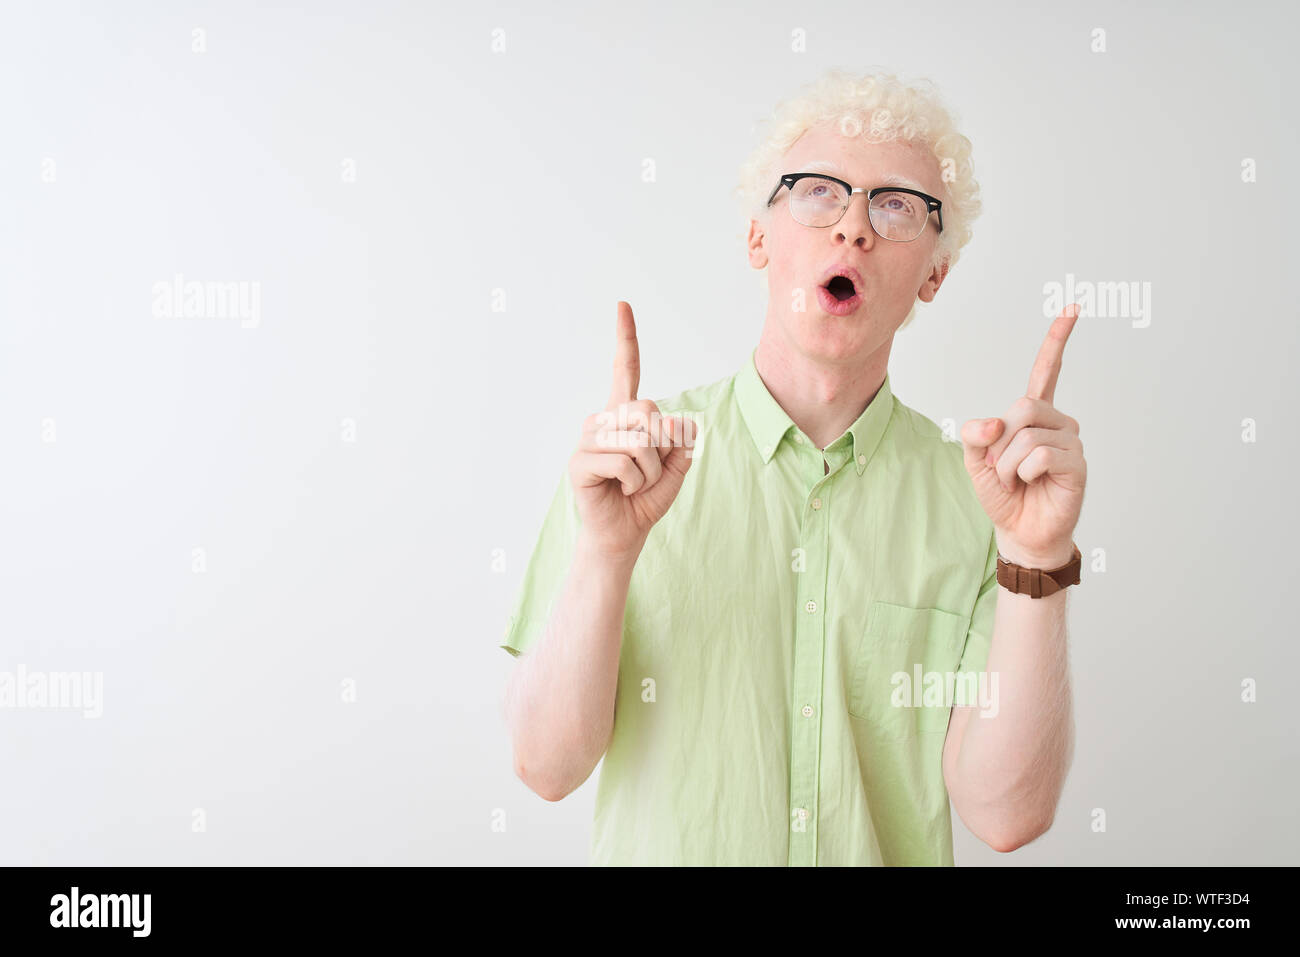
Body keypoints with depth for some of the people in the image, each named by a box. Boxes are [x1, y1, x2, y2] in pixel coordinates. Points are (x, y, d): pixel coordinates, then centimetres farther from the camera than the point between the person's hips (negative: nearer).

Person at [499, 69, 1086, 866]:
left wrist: (1036, 563, -23)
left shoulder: (971, 492, -7)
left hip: (895, 852, 1)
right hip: (658, 848, 0)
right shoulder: (622, 459, -7)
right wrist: (606, 554, -25)